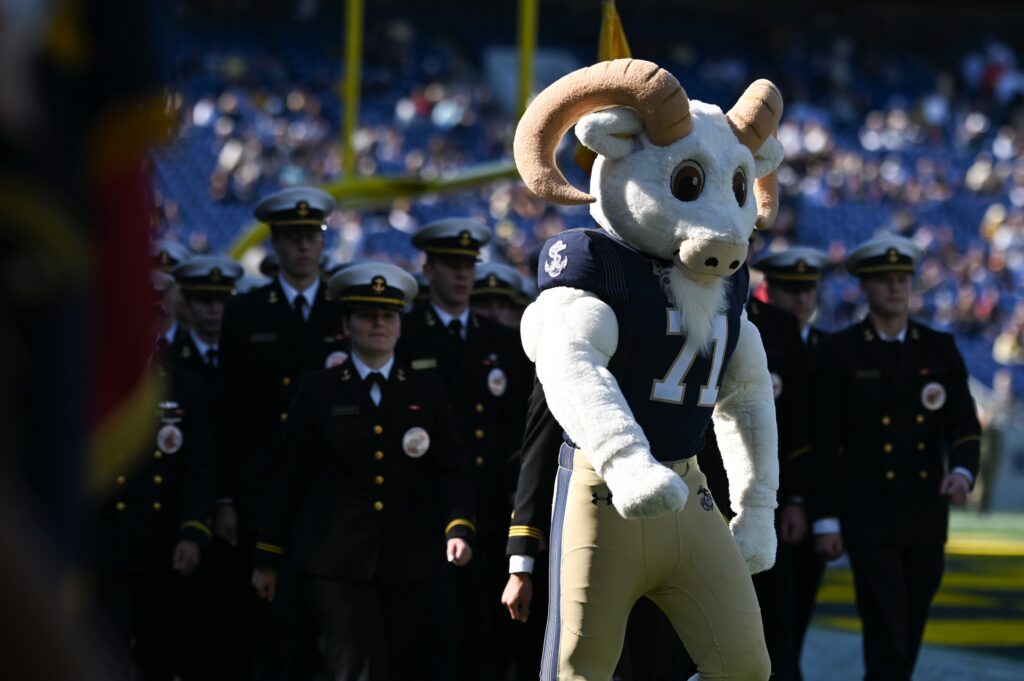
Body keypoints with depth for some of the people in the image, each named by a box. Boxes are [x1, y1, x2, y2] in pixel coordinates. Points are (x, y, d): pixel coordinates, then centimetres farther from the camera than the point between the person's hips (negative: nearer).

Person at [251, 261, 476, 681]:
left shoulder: (426, 391, 10)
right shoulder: (318, 390, 5)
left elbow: (451, 469, 5)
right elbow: (291, 477, 6)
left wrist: (459, 528, -14)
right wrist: (267, 558, 7)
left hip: (405, 566, 3)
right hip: (335, 565, -3)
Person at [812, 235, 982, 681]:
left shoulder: (940, 349, 8)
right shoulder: (842, 353, -1)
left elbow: (964, 424, 4)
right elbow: (826, 443, -2)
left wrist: (962, 470, -18)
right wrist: (826, 519, -6)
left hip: (926, 515, 4)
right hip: (868, 518, -4)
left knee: (910, 633, 11)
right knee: (887, 635, -11)